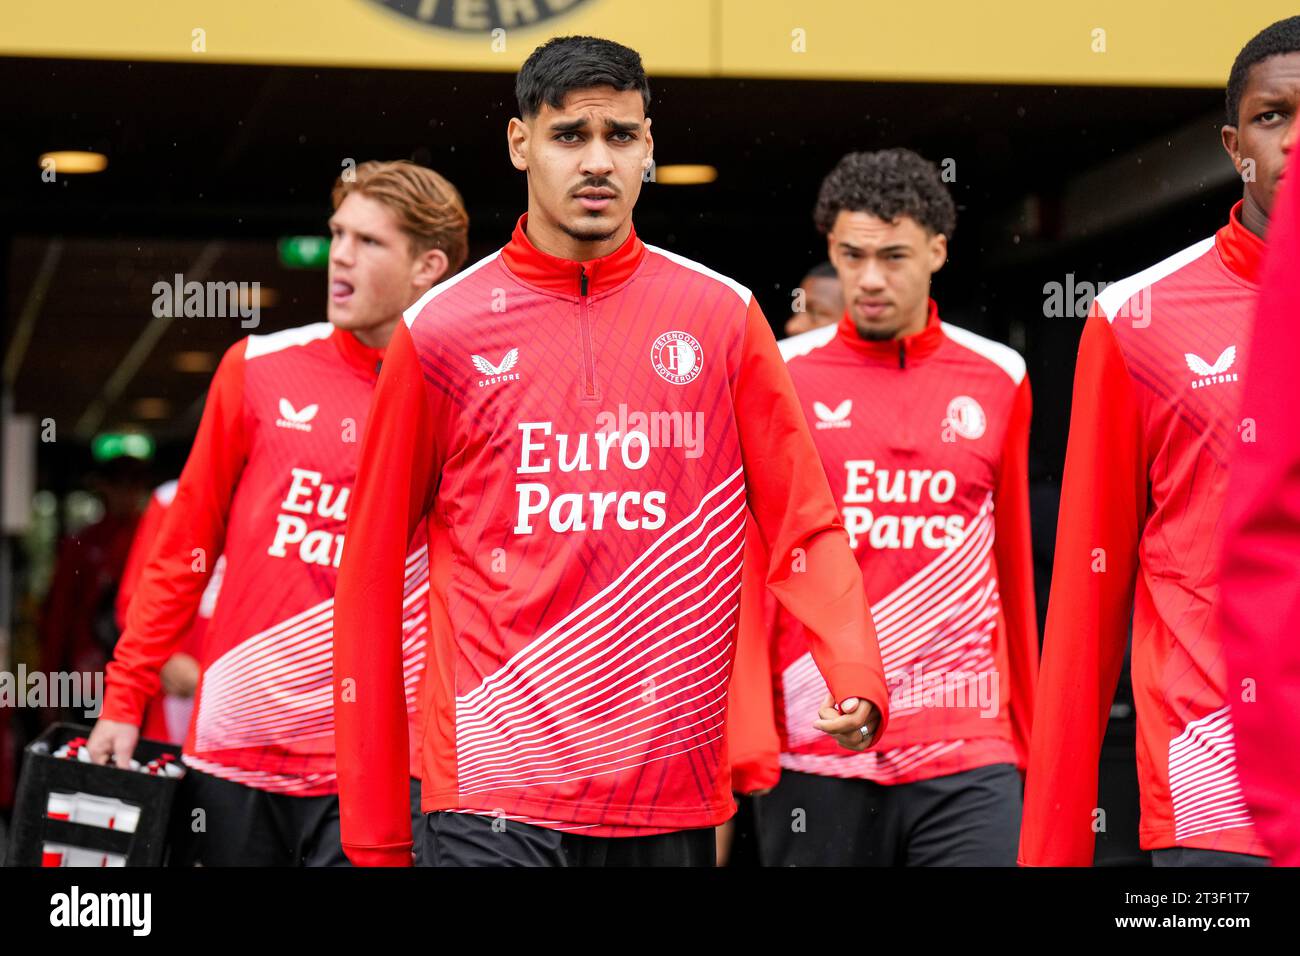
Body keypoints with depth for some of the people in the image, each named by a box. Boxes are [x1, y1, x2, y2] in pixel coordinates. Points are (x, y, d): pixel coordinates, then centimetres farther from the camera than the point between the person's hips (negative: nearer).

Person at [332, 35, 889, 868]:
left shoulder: (724, 316, 6)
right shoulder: (441, 332, 2)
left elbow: (804, 524, 5)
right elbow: (372, 574, 4)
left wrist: (857, 681, -15)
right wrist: (375, 829, 1)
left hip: (675, 799, 2)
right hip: (495, 795, -2)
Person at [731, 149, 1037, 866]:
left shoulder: (999, 379, 8)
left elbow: (1012, 564, 13)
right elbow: (748, 568, 0)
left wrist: (1024, 728, 13)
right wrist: (749, 737, -8)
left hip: (968, 756, 1)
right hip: (814, 759, -1)